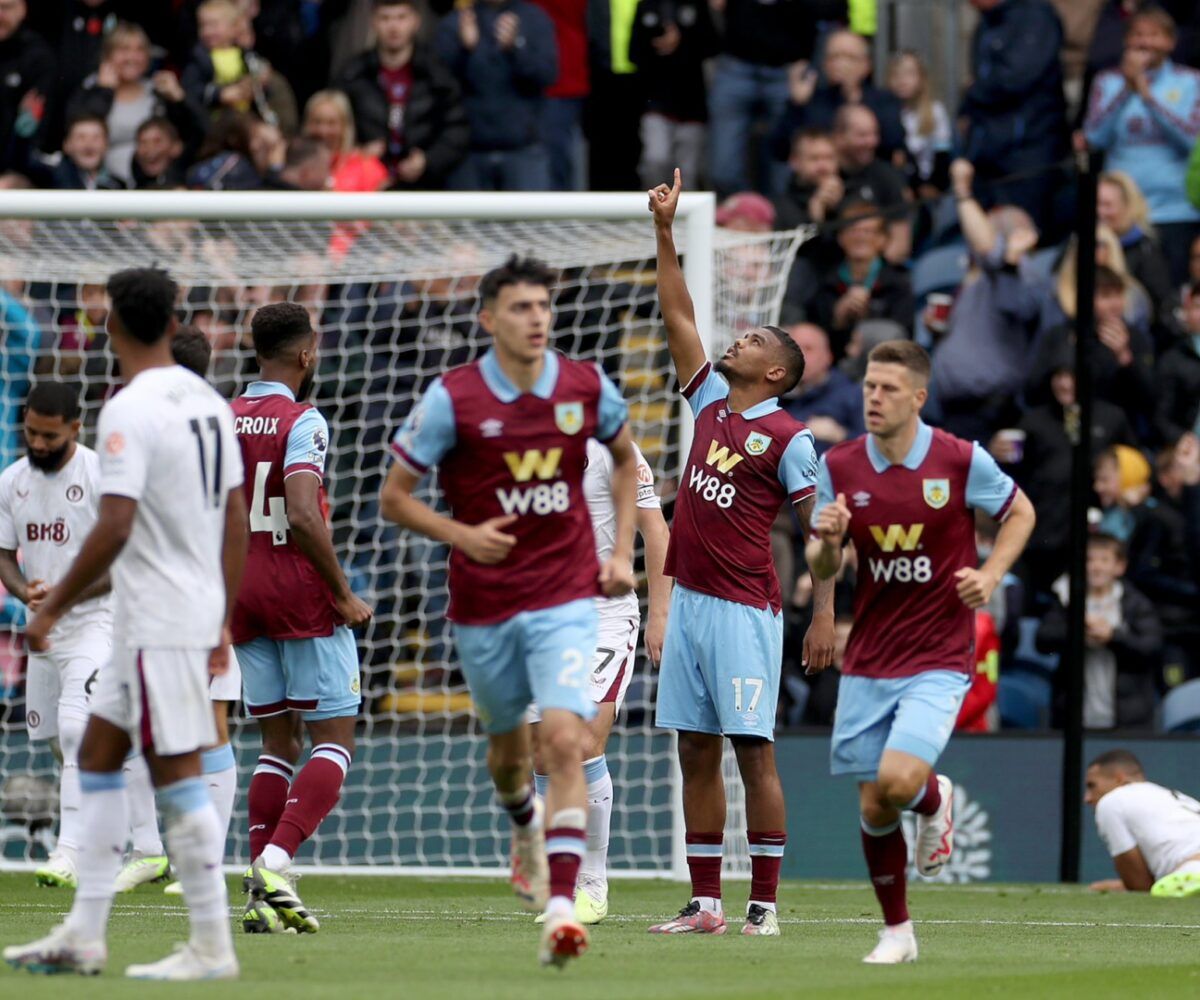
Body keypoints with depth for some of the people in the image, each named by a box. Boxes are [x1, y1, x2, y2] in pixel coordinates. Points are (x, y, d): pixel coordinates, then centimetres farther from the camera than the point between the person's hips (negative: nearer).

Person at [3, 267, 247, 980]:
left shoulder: (130, 411, -16)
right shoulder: (208, 402, 10)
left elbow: (114, 529, -22)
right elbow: (236, 521, 13)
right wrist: (224, 622, 20)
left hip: (160, 624, -9)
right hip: (200, 613, 9)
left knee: (177, 774, -4)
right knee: (99, 756, 14)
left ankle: (213, 947, -1)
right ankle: (84, 936, 15)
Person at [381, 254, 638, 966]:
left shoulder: (587, 387, -2)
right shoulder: (452, 398, -9)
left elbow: (626, 459, 18)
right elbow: (394, 496, -2)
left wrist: (621, 552, 8)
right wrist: (462, 535, -18)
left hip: (566, 598, 0)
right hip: (484, 605, 1)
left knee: (565, 740, -19)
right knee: (508, 747, 17)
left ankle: (561, 906, -25)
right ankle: (526, 829, 53)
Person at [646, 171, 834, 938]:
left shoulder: (788, 438, -5)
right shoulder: (710, 405, 14)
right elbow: (679, 315, 17)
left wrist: (825, 614, -14)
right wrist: (665, 231, 13)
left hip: (744, 608, -7)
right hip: (688, 602, 7)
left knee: (753, 750, -7)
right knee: (697, 753, 6)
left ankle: (766, 905, -6)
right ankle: (706, 903, 8)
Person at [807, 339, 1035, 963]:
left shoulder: (961, 461, -9)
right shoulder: (839, 467, -1)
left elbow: (1020, 513, 8)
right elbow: (822, 570, 6)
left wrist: (990, 574, -8)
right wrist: (827, 542, -18)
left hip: (938, 659, -3)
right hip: (867, 663, 3)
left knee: (898, 781, -22)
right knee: (873, 807, 4)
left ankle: (935, 801, 15)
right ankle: (896, 931, 23)